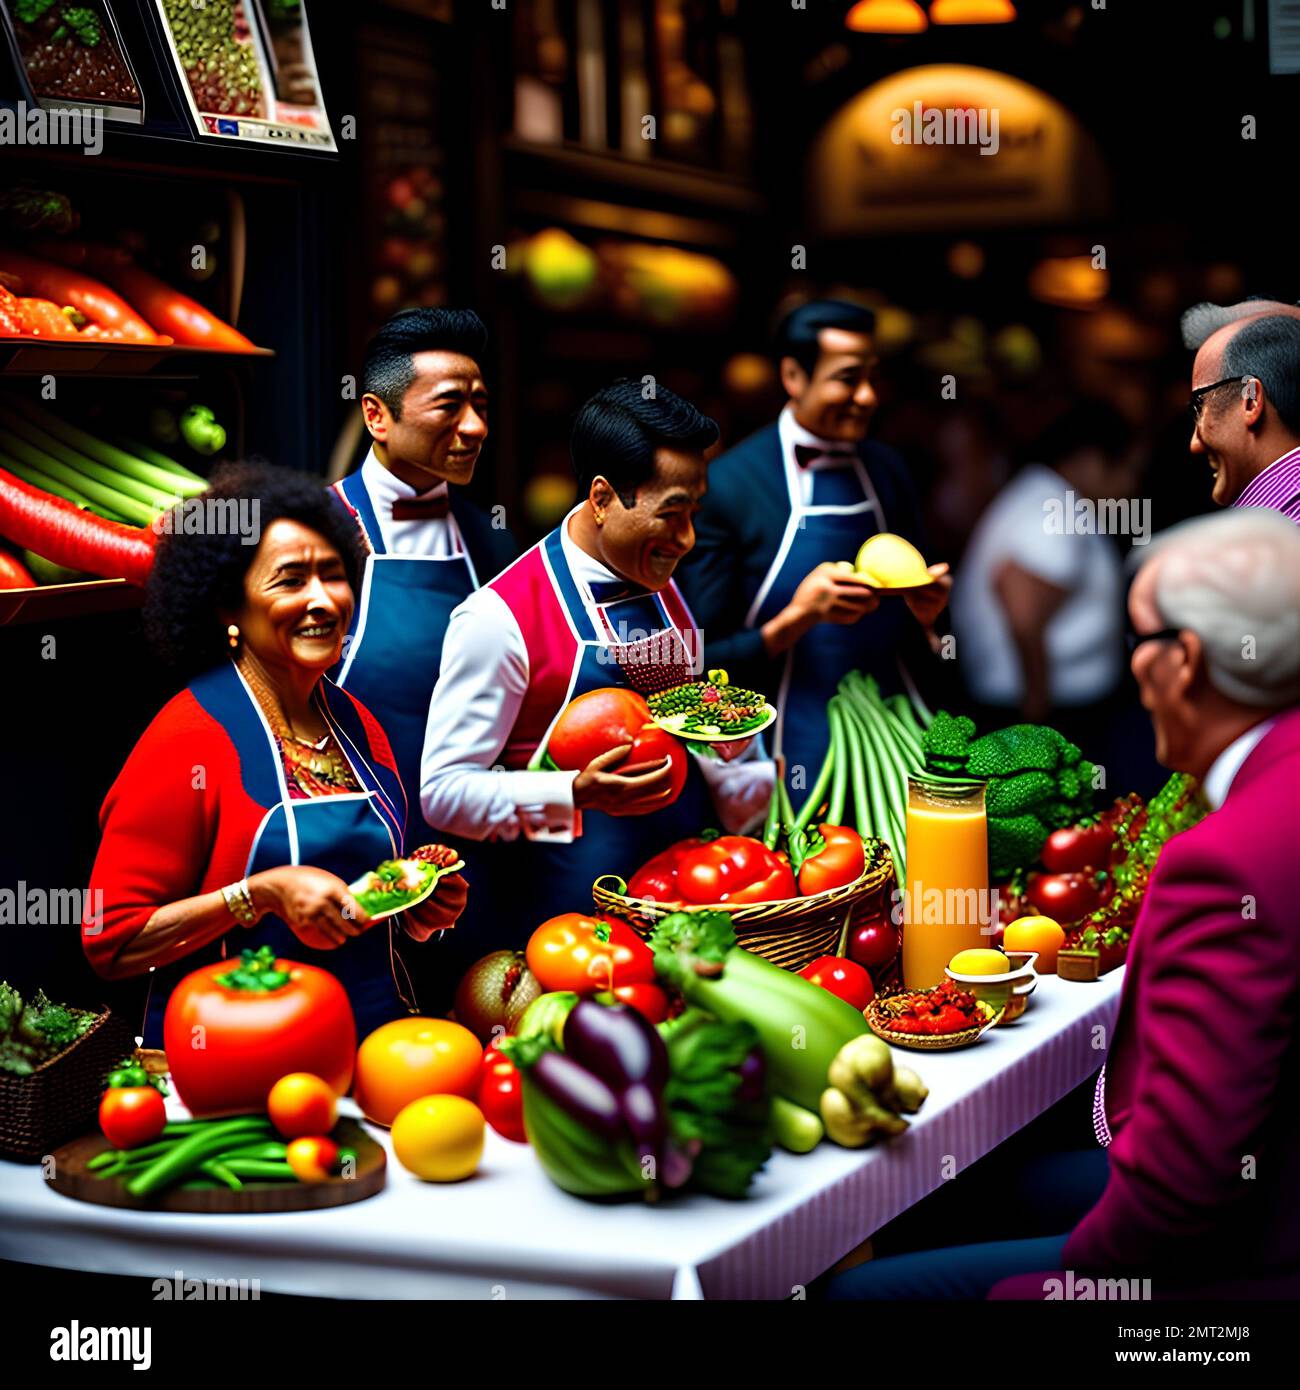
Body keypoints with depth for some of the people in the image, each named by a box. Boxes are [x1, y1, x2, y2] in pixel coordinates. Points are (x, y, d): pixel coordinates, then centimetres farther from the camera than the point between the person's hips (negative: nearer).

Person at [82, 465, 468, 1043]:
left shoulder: (358, 726, 13)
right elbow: (111, 942, -10)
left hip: (376, 1039, 5)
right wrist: (263, 894, -18)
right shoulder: (189, 739, -7)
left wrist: (421, 912, 6)